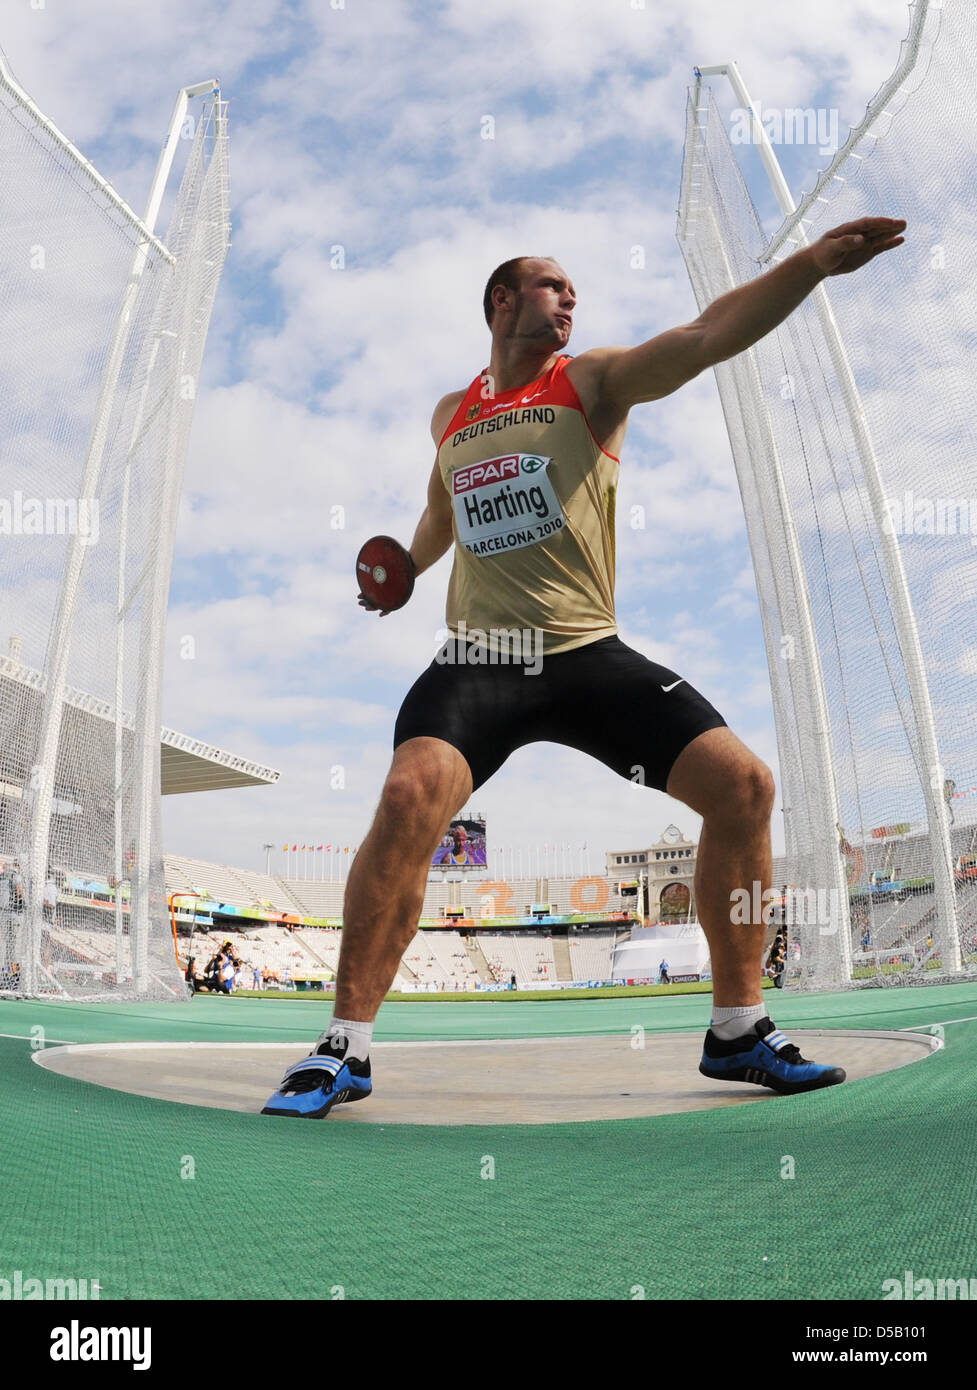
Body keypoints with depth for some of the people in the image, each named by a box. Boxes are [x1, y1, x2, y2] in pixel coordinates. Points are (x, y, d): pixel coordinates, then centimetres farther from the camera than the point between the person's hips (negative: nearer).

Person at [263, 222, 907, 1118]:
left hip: (588, 656, 0)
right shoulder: (449, 415, 14)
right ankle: (345, 1049, -10)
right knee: (410, 798, -27)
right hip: (478, 659, 0)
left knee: (743, 784, -12)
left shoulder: (592, 382, 6)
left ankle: (738, 1032, 7)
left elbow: (707, 336, -11)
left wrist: (814, 262, -22)